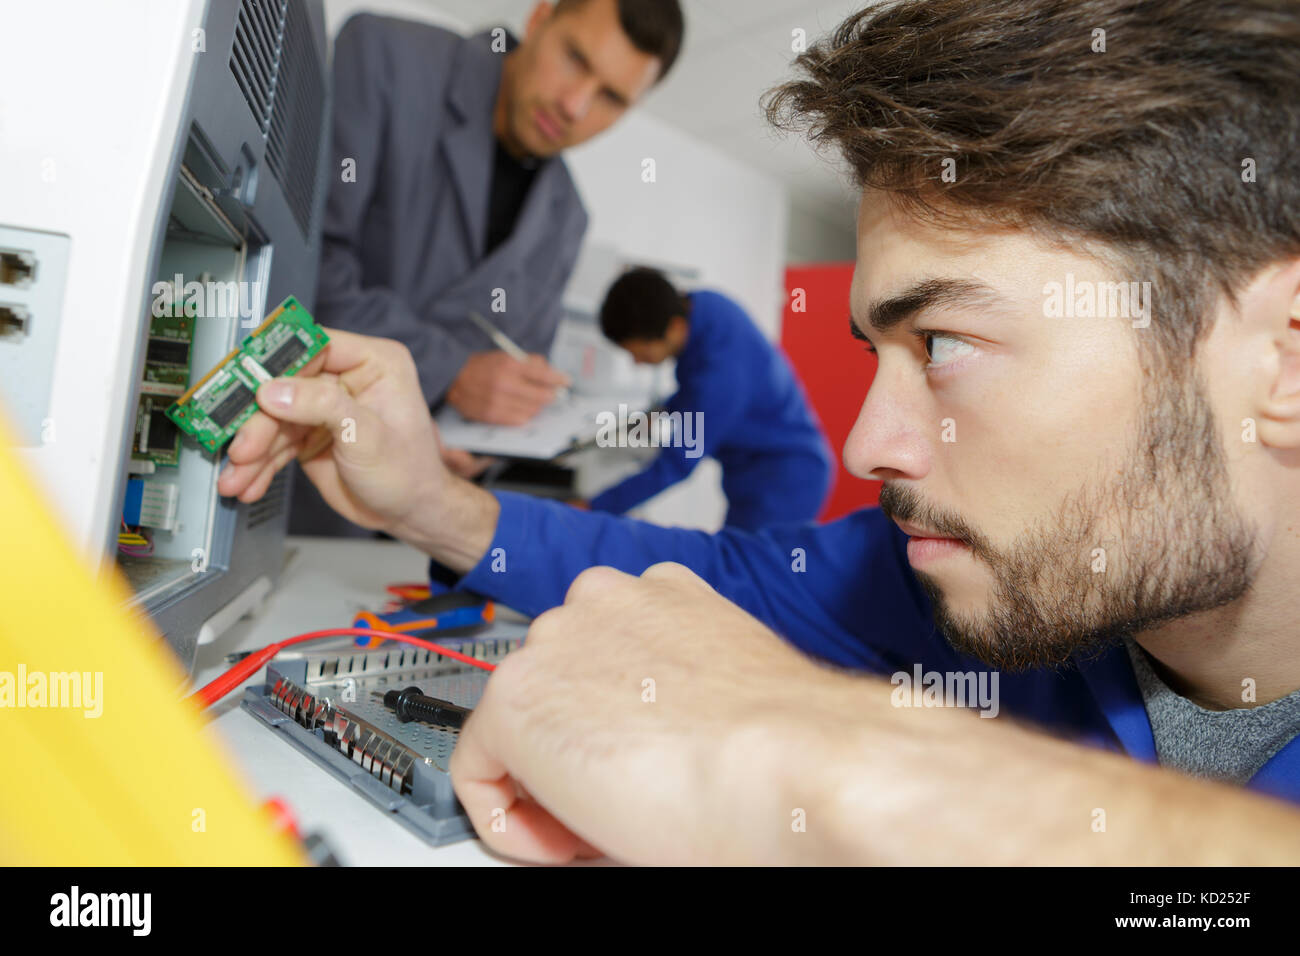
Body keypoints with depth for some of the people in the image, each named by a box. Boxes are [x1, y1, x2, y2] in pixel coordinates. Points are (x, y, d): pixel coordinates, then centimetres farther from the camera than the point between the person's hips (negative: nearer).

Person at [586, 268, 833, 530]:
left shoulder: (720, 371, -32)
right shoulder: (702, 302, -7)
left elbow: (676, 466, -24)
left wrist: (594, 508, -20)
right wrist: (667, 410, 4)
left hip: (783, 482, -9)